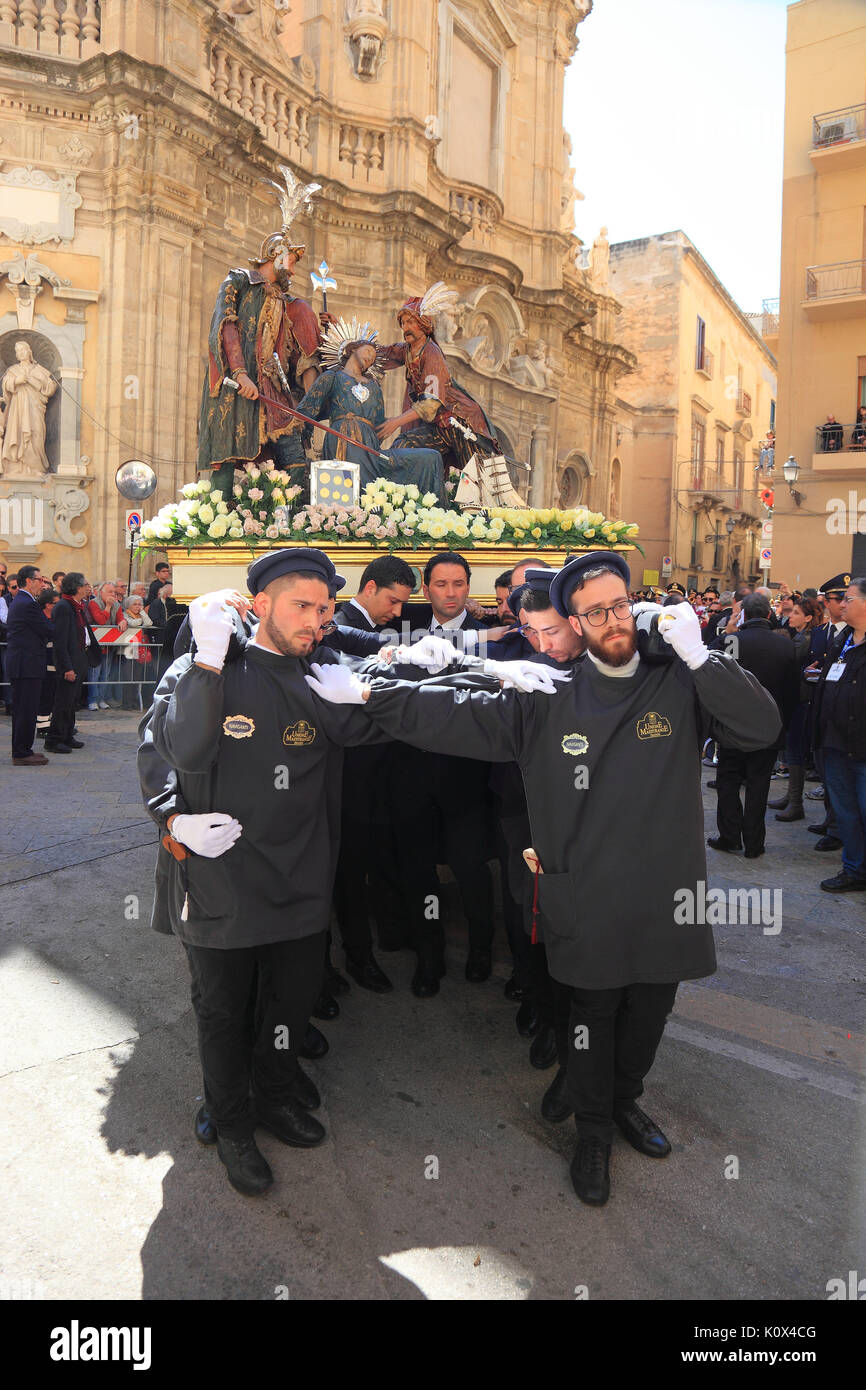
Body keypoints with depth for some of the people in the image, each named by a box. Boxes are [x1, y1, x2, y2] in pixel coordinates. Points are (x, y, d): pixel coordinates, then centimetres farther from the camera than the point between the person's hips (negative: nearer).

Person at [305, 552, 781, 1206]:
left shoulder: (681, 685, -4)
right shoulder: (547, 702, -5)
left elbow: (762, 727, -15)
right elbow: (453, 713, -7)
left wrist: (698, 655, -22)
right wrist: (366, 692, -13)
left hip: (666, 896, 2)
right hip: (589, 902, -1)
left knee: (650, 1011, 22)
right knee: (593, 1015, 16)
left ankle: (626, 1100, 51)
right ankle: (593, 1132, 41)